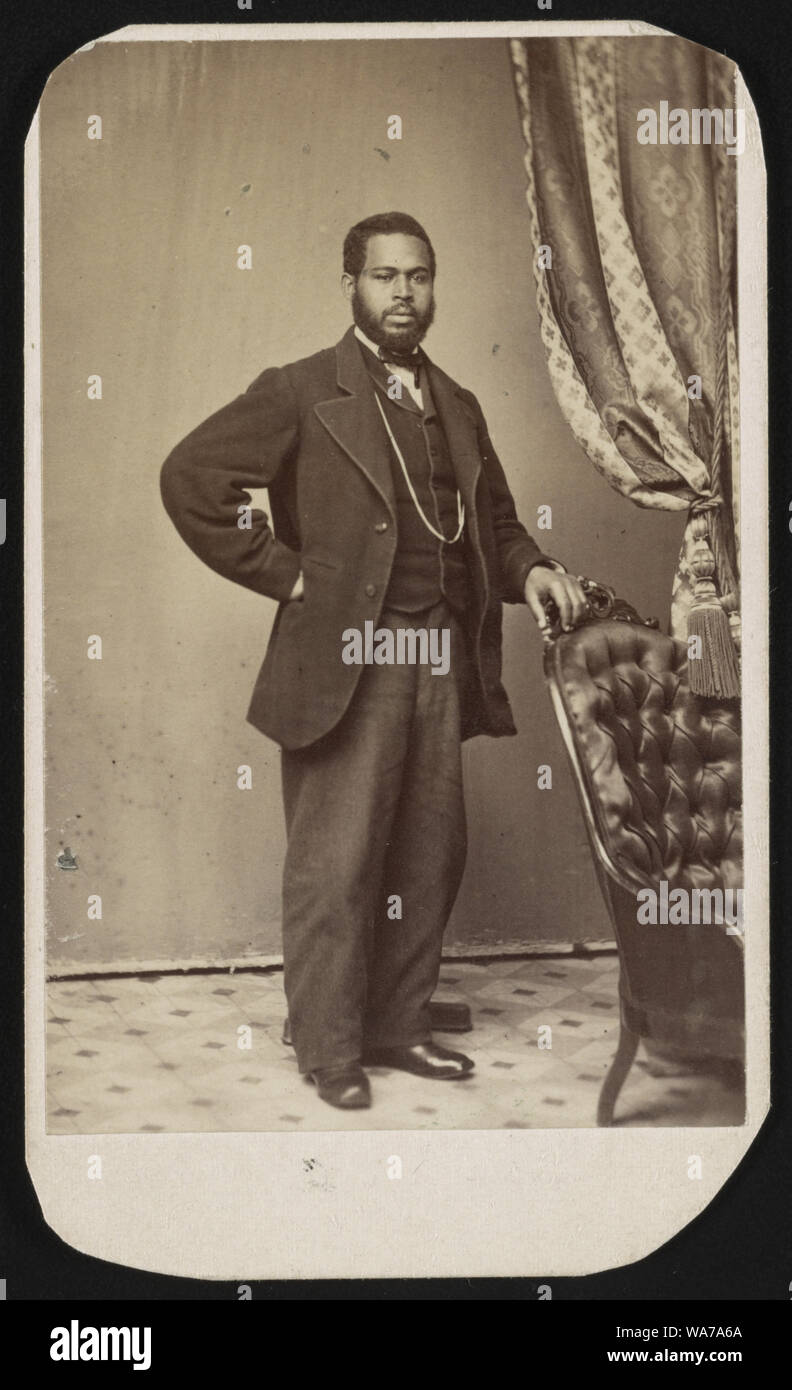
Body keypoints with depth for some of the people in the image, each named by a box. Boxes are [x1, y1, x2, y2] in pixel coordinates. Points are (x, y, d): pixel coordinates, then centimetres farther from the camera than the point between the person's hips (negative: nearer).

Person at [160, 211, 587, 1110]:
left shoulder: (457, 408, 18)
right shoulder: (301, 393, -1)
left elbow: (492, 520, 26)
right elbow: (190, 476, -9)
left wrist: (530, 570, 4)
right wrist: (281, 572, -9)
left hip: (442, 662, 6)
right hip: (344, 658, -6)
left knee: (430, 858, 10)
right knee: (335, 865, -1)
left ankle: (397, 1027, 24)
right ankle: (328, 1050, 11)